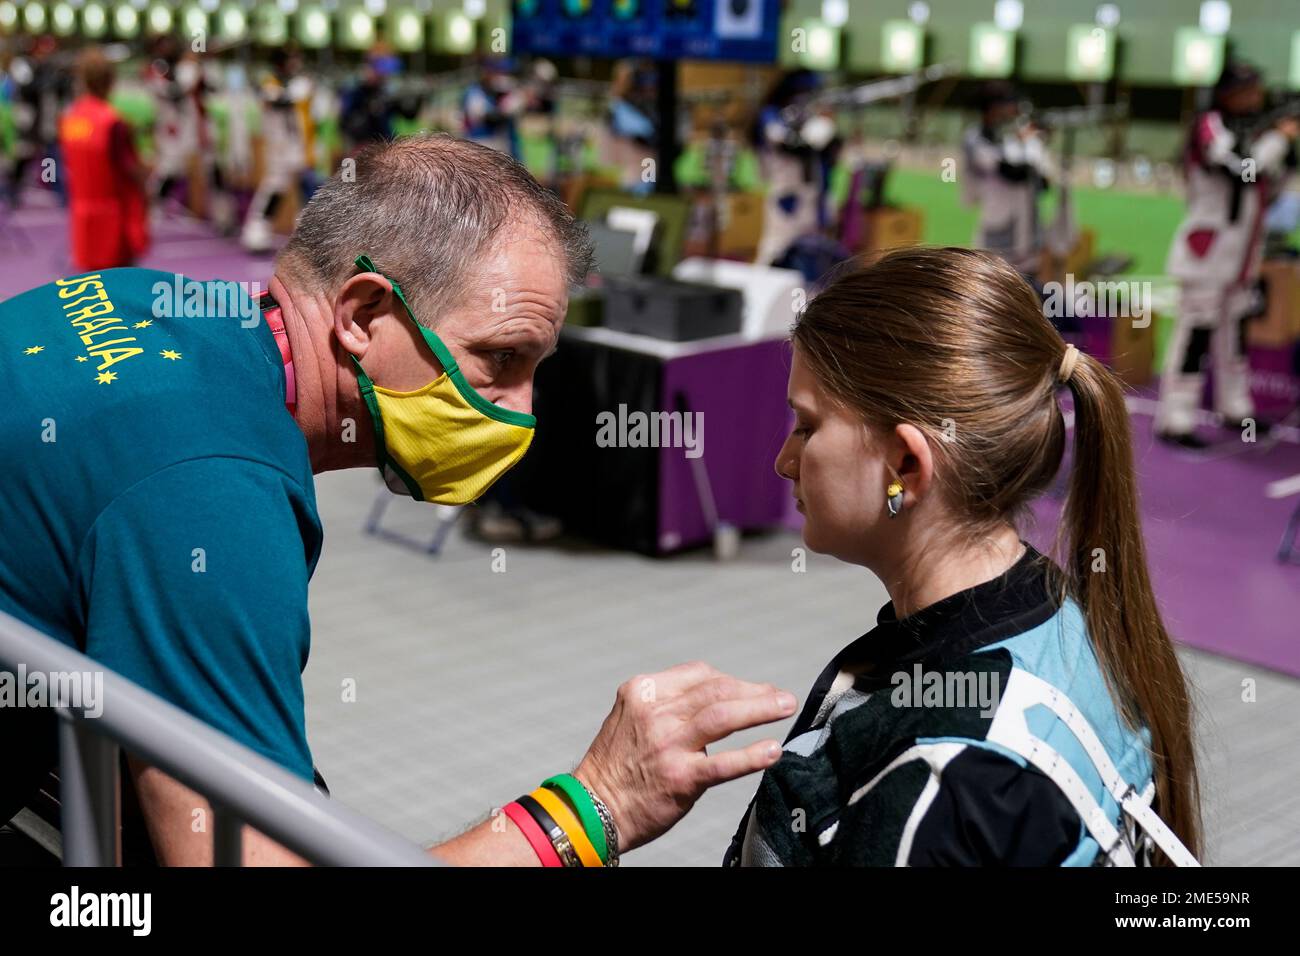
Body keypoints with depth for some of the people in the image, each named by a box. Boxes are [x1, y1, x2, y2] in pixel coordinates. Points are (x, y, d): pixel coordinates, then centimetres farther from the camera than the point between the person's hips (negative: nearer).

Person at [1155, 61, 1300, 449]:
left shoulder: (1248, 134, 14)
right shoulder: (1210, 126, -11)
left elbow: (1267, 193, 15)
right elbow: (1242, 170, -27)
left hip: (1241, 255, 9)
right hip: (1207, 251, -9)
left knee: (1235, 330, 16)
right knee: (1196, 331, -9)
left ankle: (1235, 409, 28)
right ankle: (1175, 420, -6)